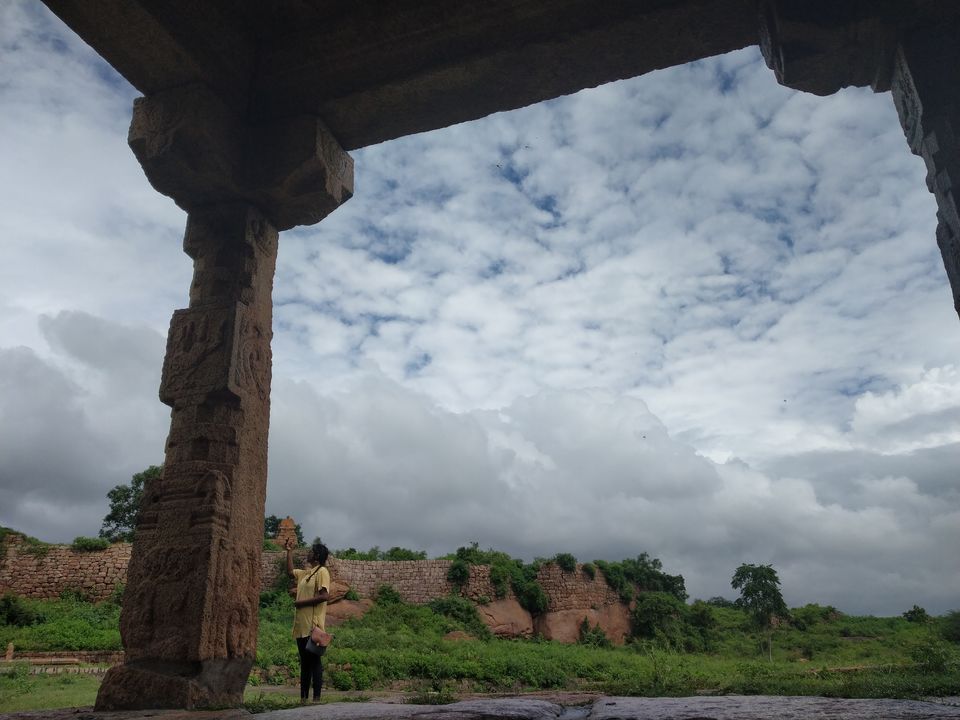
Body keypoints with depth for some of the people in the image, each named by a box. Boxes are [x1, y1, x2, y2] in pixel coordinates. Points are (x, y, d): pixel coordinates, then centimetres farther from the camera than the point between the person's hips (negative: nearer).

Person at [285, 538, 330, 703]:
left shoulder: (322, 571, -9)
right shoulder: (305, 573, 16)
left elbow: (325, 596, -19)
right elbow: (290, 571, 32)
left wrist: (301, 602, -14)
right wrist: (289, 552, 25)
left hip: (313, 626, -8)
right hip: (301, 626, 9)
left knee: (314, 661, -4)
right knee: (304, 662, 12)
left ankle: (316, 698, 0)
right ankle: (303, 698, 19)